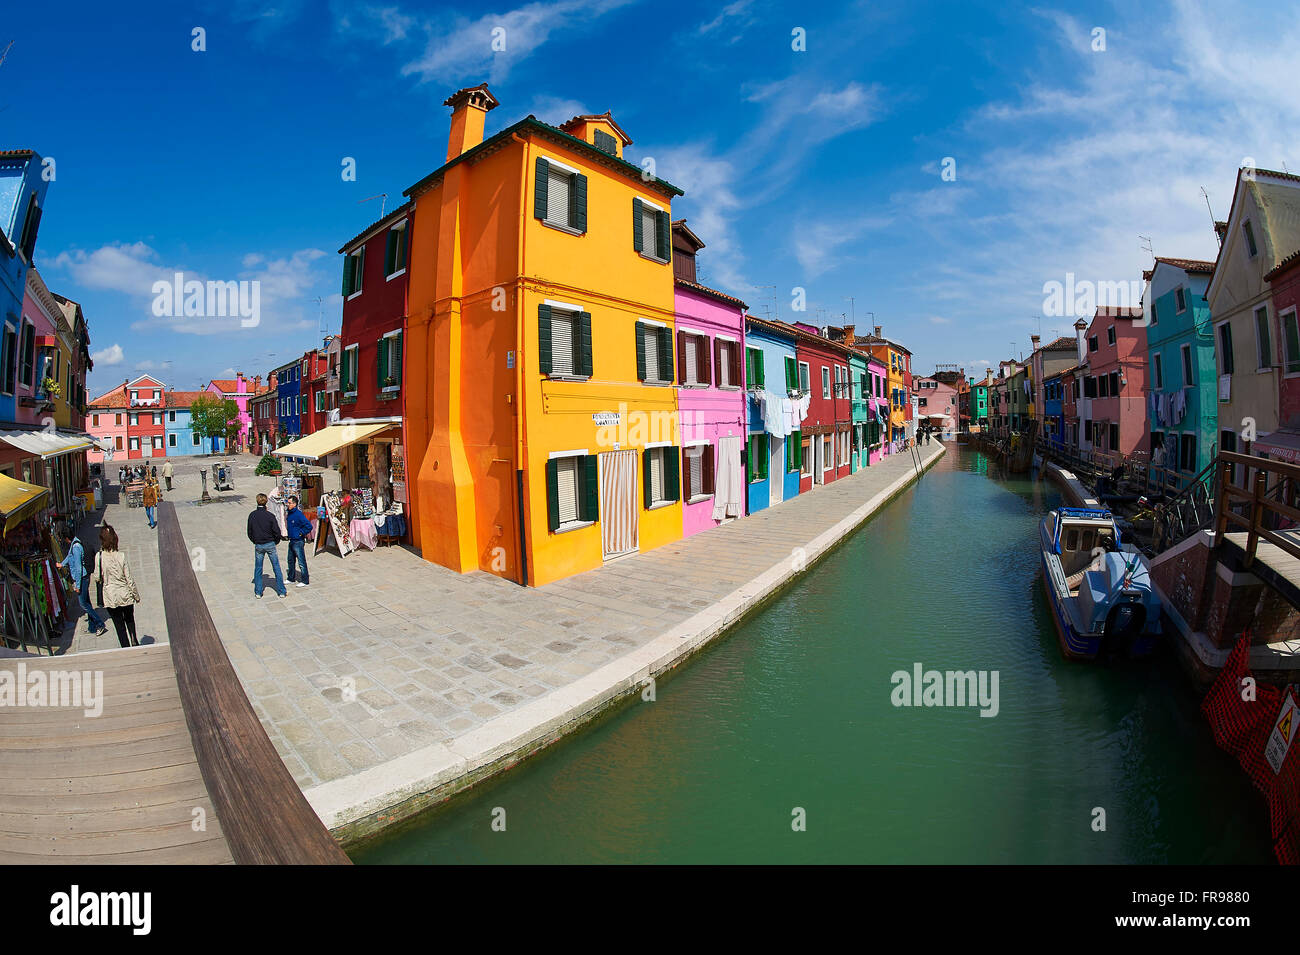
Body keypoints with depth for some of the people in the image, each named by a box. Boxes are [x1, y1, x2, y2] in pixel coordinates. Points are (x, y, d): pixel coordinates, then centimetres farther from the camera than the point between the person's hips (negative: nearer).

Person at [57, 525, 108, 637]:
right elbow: (69, 556, 32)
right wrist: (62, 564, 49)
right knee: (86, 602, 13)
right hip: (83, 578, 10)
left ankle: (100, 625, -4)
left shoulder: (75, 547, -22)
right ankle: (93, 627, 19)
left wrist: (77, 585, -20)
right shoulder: (72, 545, 8)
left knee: (83, 603, -5)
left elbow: (78, 567, -22)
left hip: (81, 578, -10)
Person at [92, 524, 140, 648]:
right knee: (129, 620, 23)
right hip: (125, 596, 0)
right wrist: (136, 595, 3)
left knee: (119, 625, 10)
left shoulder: (99, 556, -12)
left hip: (110, 598, 0)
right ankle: (134, 642, 20)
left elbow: (97, 578, -3)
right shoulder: (121, 556, -13)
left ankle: (126, 647, 14)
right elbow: (129, 579, -8)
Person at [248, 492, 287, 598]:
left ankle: (258, 592, 17)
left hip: (258, 545, 2)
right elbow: (277, 531, -11)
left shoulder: (252, 515, -3)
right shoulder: (269, 515, -12)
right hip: (270, 544, -2)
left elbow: (249, 532, 4)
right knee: (276, 568, 4)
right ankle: (282, 591, 7)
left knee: (258, 568, 13)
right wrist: (276, 541, 7)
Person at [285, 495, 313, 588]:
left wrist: (301, 533, -15)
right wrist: (289, 535, 17)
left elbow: (309, 526, -23)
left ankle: (305, 581, 4)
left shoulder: (299, 514, -19)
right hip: (292, 541, 9)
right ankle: (291, 579, 32)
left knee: (302, 562, -3)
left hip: (298, 542, -9)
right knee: (291, 561, 19)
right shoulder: (290, 513, 8)